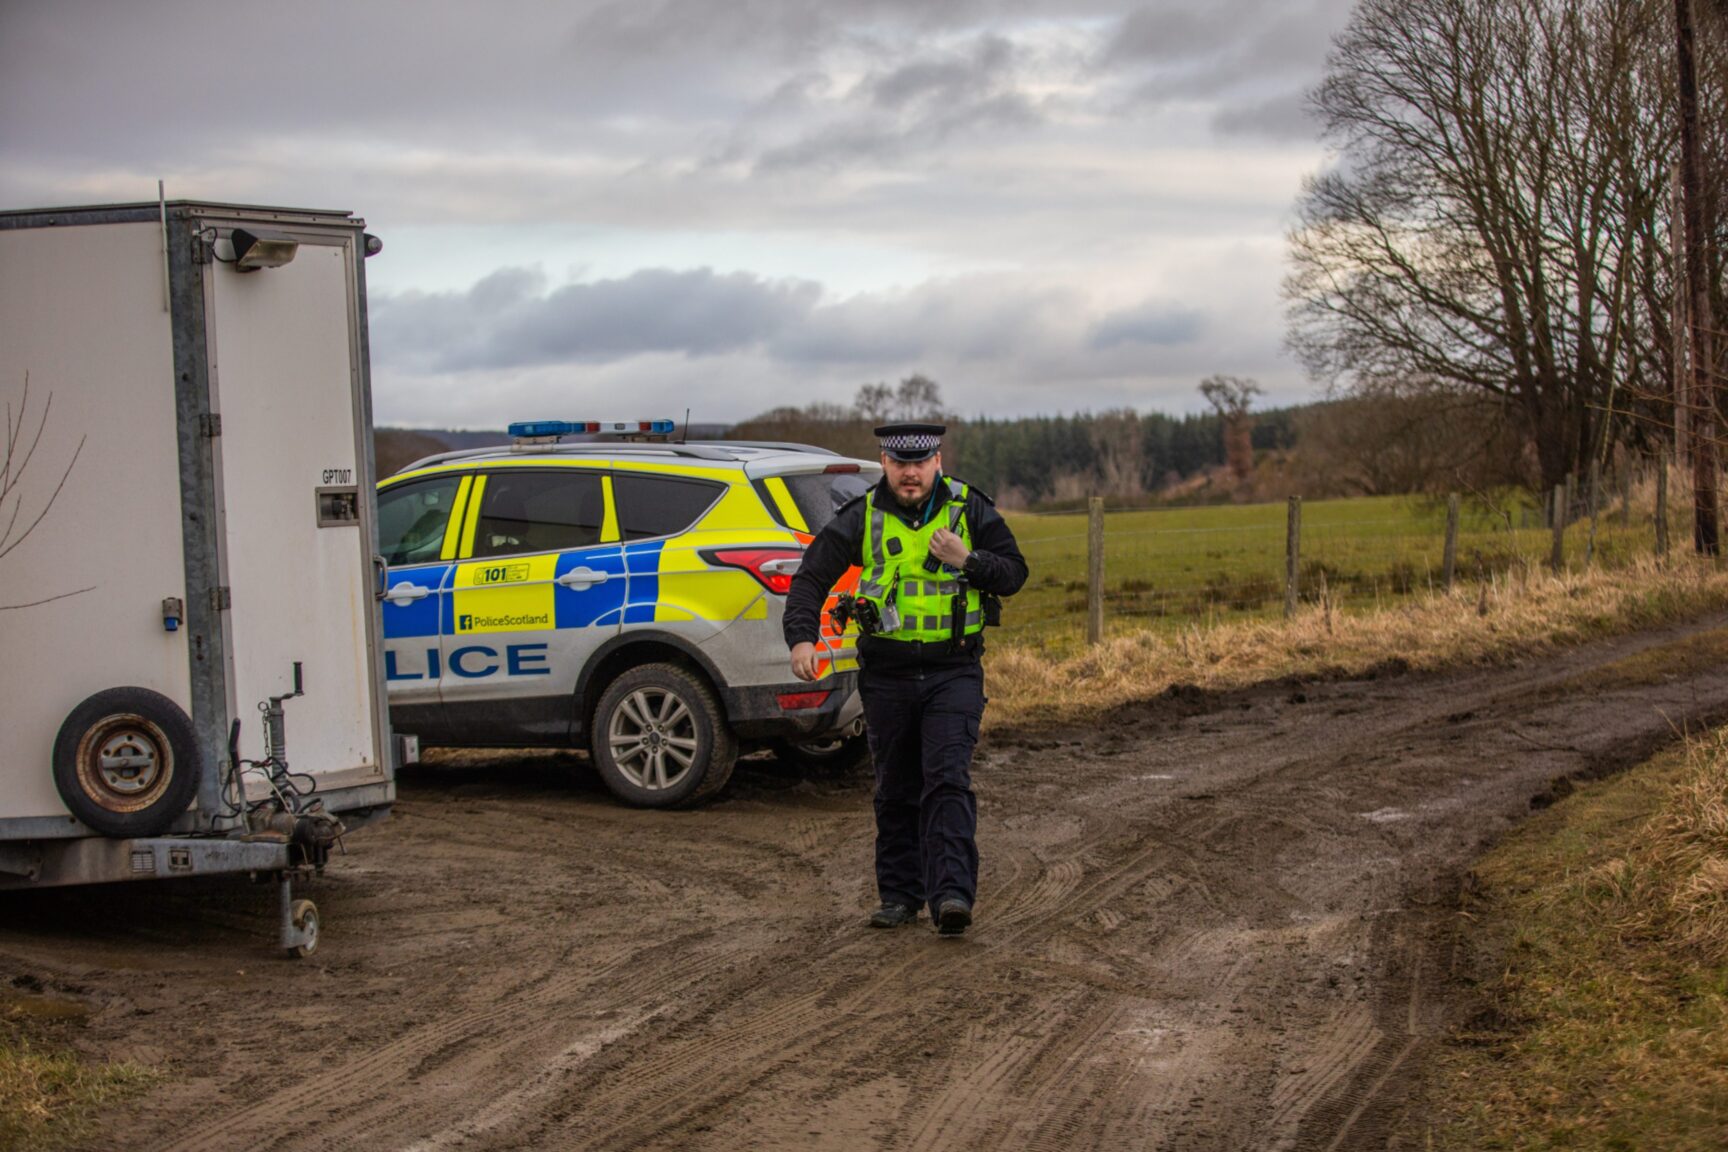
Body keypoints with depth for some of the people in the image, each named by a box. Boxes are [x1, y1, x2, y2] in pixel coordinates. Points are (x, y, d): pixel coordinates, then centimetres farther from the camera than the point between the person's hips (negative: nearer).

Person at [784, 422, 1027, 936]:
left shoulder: (968, 509, 1)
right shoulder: (861, 518, 1)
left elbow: (1014, 572, 3)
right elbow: (812, 576, -2)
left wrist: (968, 560, -16)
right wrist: (801, 637, -18)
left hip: (953, 672, -2)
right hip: (887, 676, 2)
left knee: (948, 780, -14)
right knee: (896, 790, 9)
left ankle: (952, 895, -19)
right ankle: (899, 895, 20)